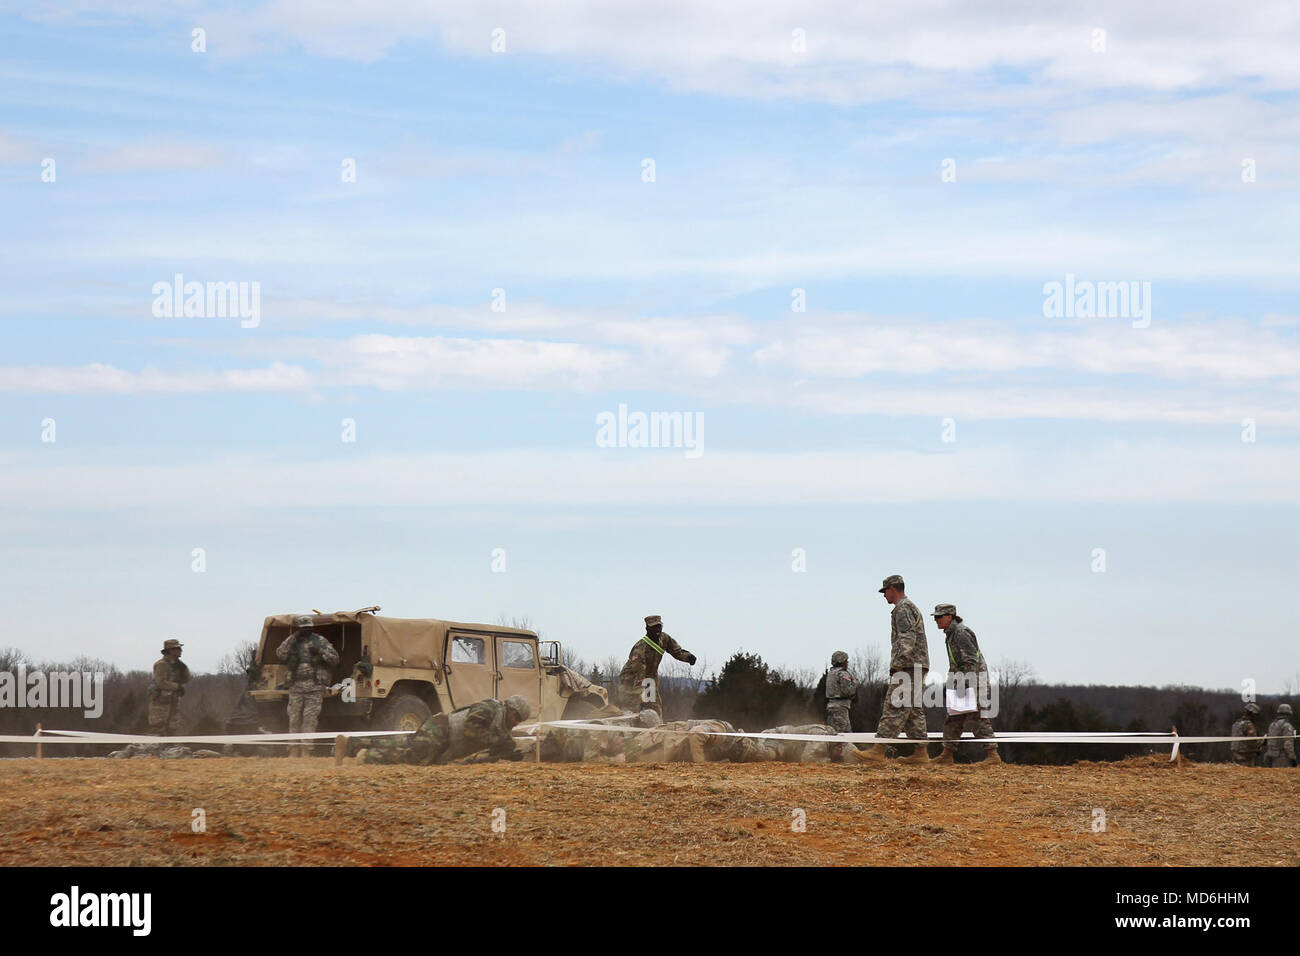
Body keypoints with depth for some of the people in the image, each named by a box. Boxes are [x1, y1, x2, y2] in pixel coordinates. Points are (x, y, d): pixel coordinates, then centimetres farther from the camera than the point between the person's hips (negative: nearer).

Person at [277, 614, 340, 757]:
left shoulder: (320, 641, 8)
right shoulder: (292, 642, 13)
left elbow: (335, 658, 4)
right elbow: (280, 654, -5)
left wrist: (320, 651, -10)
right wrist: (292, 638, -10)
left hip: (315, 688, -3)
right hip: (296, 688, 3)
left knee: (309, 720, -10)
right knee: (294, 720, 1)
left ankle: (307, 750, -11)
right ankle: (294, 751, 5)